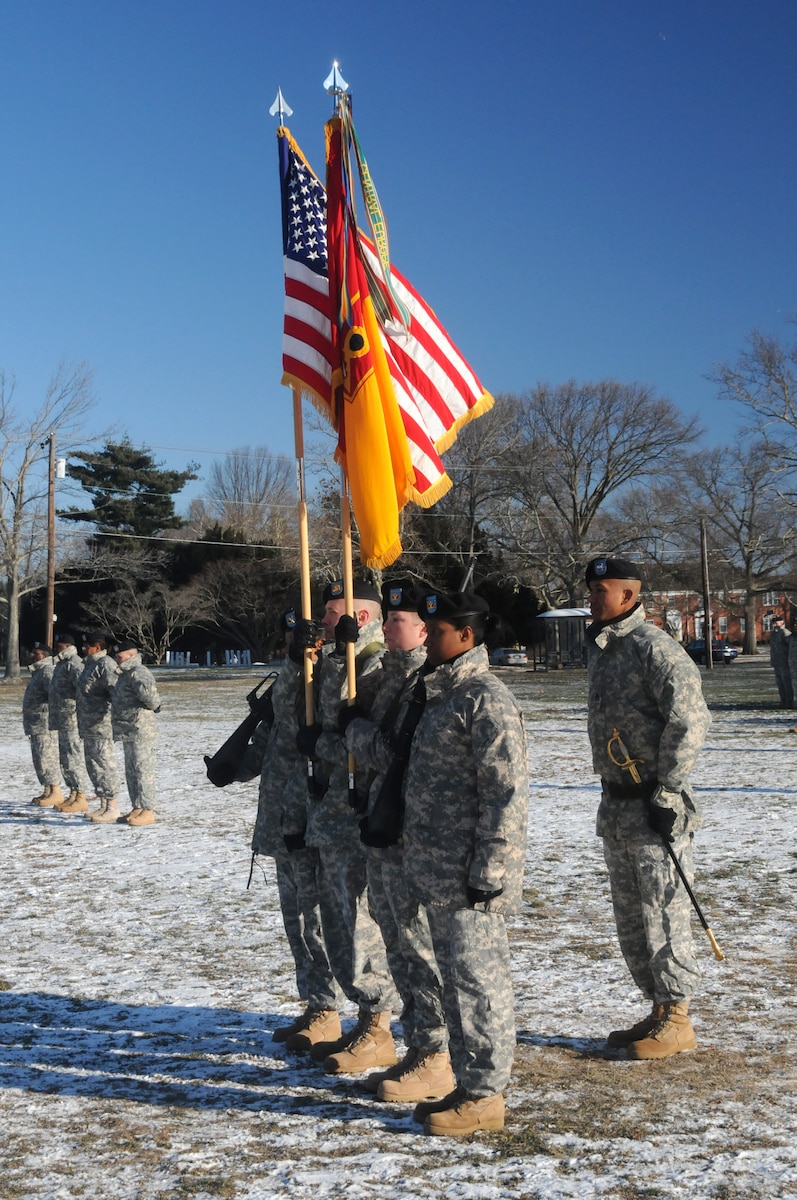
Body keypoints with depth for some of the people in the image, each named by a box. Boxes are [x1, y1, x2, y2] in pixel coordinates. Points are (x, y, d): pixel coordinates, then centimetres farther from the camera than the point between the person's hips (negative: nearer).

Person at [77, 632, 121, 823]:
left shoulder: (105, 664, -14)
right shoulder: (90, 664, 18)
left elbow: (116, 689, -26)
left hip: (101, 726, -11)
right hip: (89, 727, 11)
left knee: (104, 764, -8)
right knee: (92, 764, 15)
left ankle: (112, 808, -4)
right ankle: (104, 805, 22)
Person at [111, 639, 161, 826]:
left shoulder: (137, 672, -16)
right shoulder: (125, 674, 18)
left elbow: (147, 690, -32)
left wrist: (153, 705, -17)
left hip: (140, 732, -11)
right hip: (129, 733, 11)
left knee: (143, 771, -7)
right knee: (131, 772, 15)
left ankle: (148, 811, -4)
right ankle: (137, 808, 23)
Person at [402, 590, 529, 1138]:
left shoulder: (487, 700, -15)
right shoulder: (442, 695, 16)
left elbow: (507, 793, -20)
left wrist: (489, 871, -21)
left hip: (473, 877, -10)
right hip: (440, 875, 10)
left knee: (476, 980, -2)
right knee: (455, 980, 16)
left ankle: (485, 1095, 8)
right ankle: (468, 1085, 26)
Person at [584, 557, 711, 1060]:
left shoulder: (655, 648, -15)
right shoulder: (600, 649, 13)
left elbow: (689, 721, -20)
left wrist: (667, 793, -20)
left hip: (655, 807, -9)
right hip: (616, 805, 9)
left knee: (663, 913, -2)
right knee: (630, 918, 14)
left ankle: (677, 1019, 9)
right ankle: (659, 1010, 26)